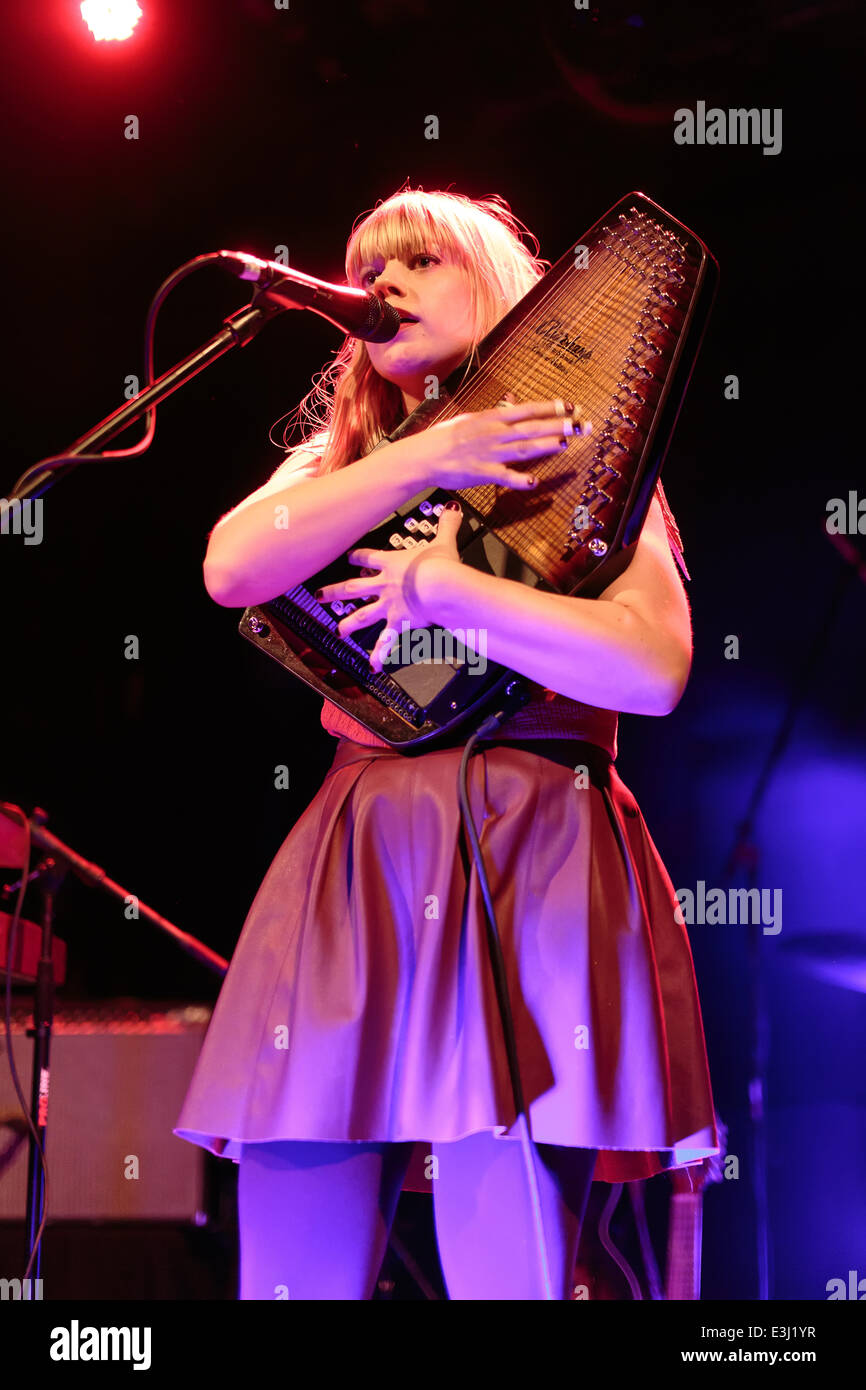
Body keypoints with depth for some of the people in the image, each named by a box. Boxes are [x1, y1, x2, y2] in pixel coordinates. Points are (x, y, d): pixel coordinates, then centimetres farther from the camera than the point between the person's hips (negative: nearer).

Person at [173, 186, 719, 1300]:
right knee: (291, 1273, -3)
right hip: (353, 863, 4)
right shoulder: (336, 463, 23)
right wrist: (424, 460, -4)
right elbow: (230, 568, -1)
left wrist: (444, 588, -7)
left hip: (527, 861, -3)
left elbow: (656, 668, -6)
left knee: (504, 1270, -13)